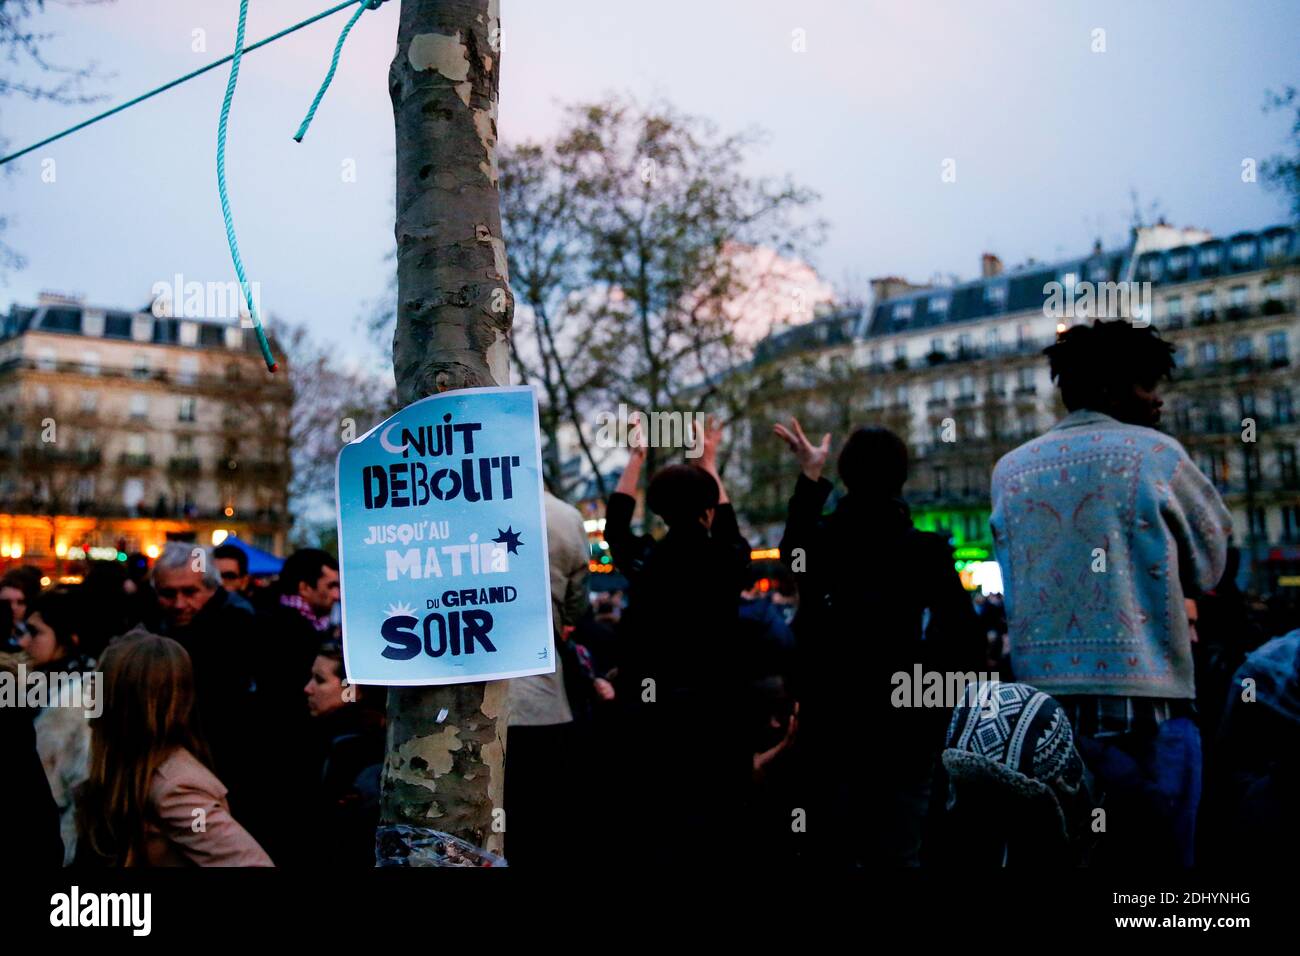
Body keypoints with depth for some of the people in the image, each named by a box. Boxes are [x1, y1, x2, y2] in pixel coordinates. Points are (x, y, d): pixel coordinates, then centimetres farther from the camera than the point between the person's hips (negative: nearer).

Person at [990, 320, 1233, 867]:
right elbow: (1210, 569, 8)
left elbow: (1016, 589, 12)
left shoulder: (1011, 469, 9)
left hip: (1039, 710, 4)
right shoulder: (1155, 453, -2)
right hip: (1143, 712, -4)